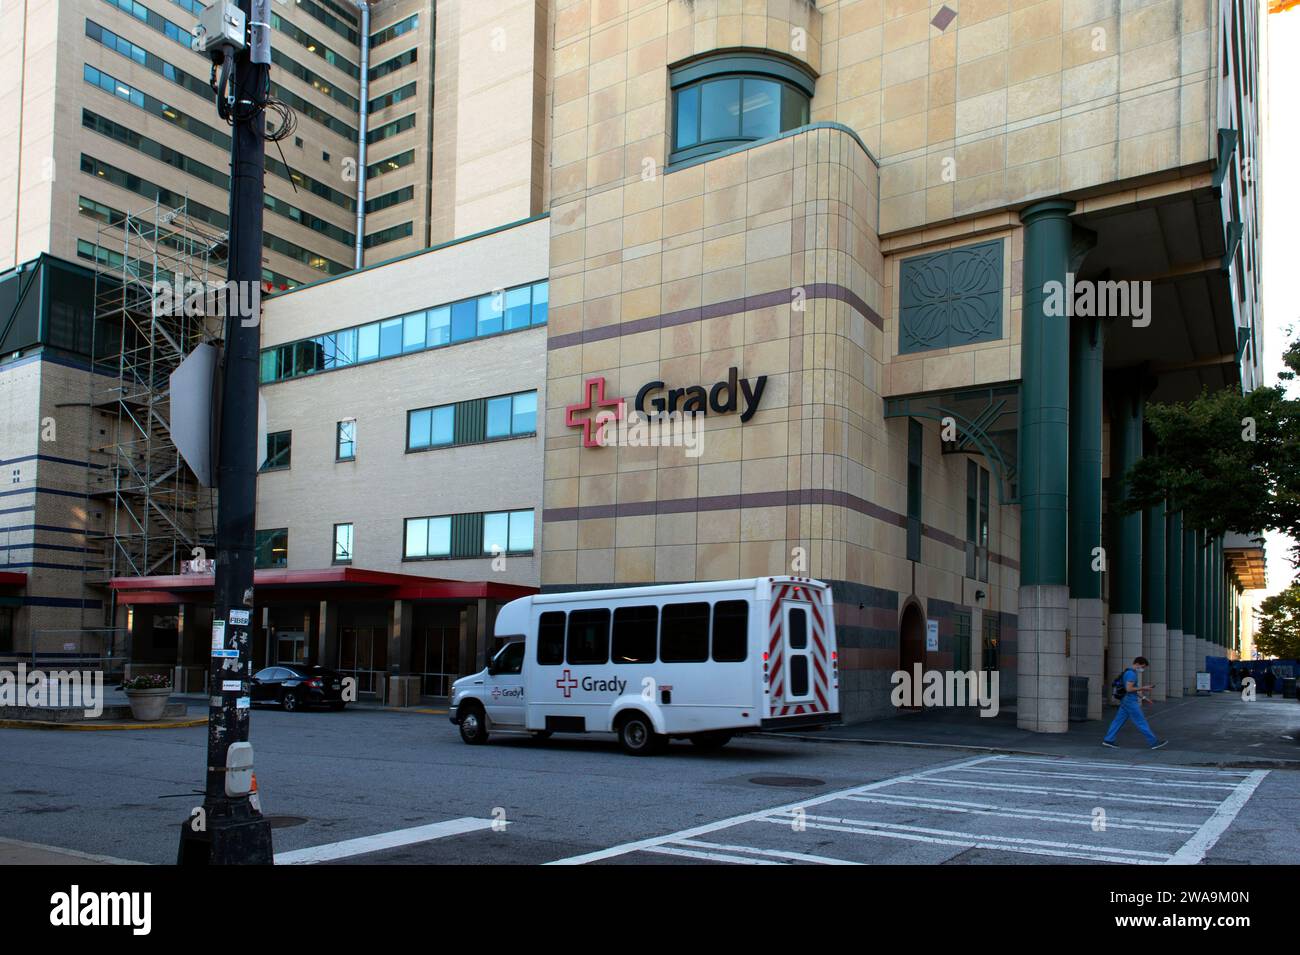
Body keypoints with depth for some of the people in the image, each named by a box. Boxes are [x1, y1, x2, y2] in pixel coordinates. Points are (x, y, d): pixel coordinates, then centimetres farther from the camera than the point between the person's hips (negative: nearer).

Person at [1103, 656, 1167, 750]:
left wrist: (1142, 697, 20)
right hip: (1130, 702, -10)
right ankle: (1154, 742, 0)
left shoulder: (1130, 673, 17)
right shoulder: (1131, 673, -16)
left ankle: (1108, 740, 8)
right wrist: (1143, 688, -14)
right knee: (1141, 722, -4)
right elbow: (1129, 689, -23)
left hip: (1126, 702, 10)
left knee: (1119, 721, 8)